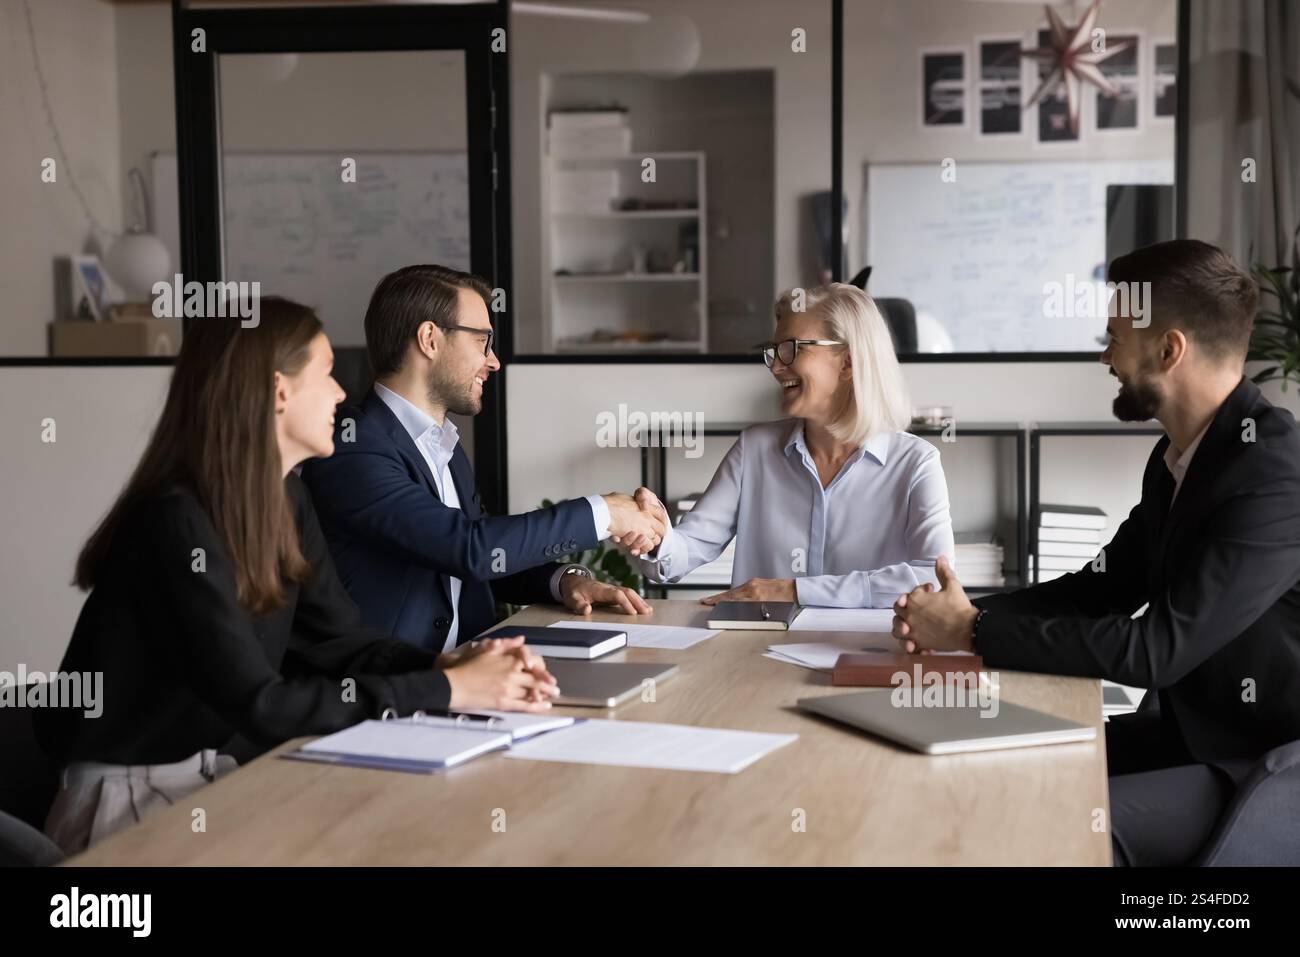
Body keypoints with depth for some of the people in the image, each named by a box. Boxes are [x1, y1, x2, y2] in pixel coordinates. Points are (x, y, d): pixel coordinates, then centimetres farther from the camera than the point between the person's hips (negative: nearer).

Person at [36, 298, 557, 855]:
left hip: (225, 768, 8)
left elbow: (343, 643, 3)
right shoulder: (176, 521, -24)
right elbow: (257, 702, -27)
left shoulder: (285, 499, 4)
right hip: (132, 797, -8)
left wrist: (450, 666, -16)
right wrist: (447, 690, -26)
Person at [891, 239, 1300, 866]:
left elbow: (1157, 648, -27)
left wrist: (973, 634, -19)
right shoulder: (1175, 458, 7)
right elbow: (1103, 586, 12)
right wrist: (967, 614, -6)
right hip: (1184, 731, 9)